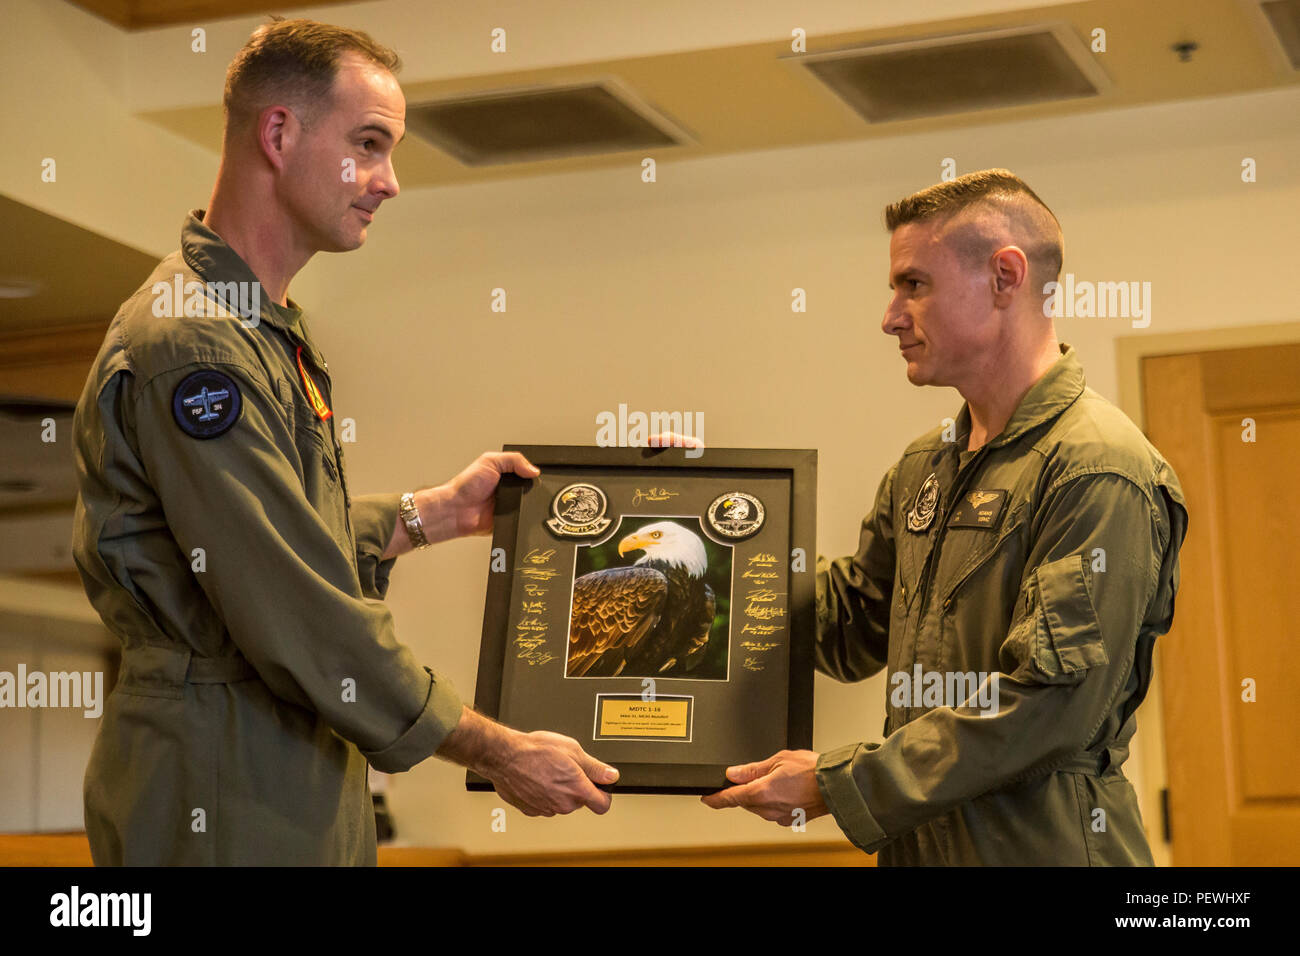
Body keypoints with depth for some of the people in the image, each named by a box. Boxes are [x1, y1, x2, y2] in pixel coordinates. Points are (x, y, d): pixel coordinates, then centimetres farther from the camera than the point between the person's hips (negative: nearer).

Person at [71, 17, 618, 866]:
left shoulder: (268, 325, 13)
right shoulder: (195, 347, -22)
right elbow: (302, 617, -24)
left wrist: (435, 513, 9)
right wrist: (499, 753, -19)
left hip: (301, 781, 10)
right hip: (223, 805, -9)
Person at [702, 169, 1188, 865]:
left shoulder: (1098, 469, -16)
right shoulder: (923, 468, 11)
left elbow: (1052, 704, -22)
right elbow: (853, 631, 17)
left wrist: (839, 785, -19)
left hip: (1039, 847, -7)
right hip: (917, 843, 8)